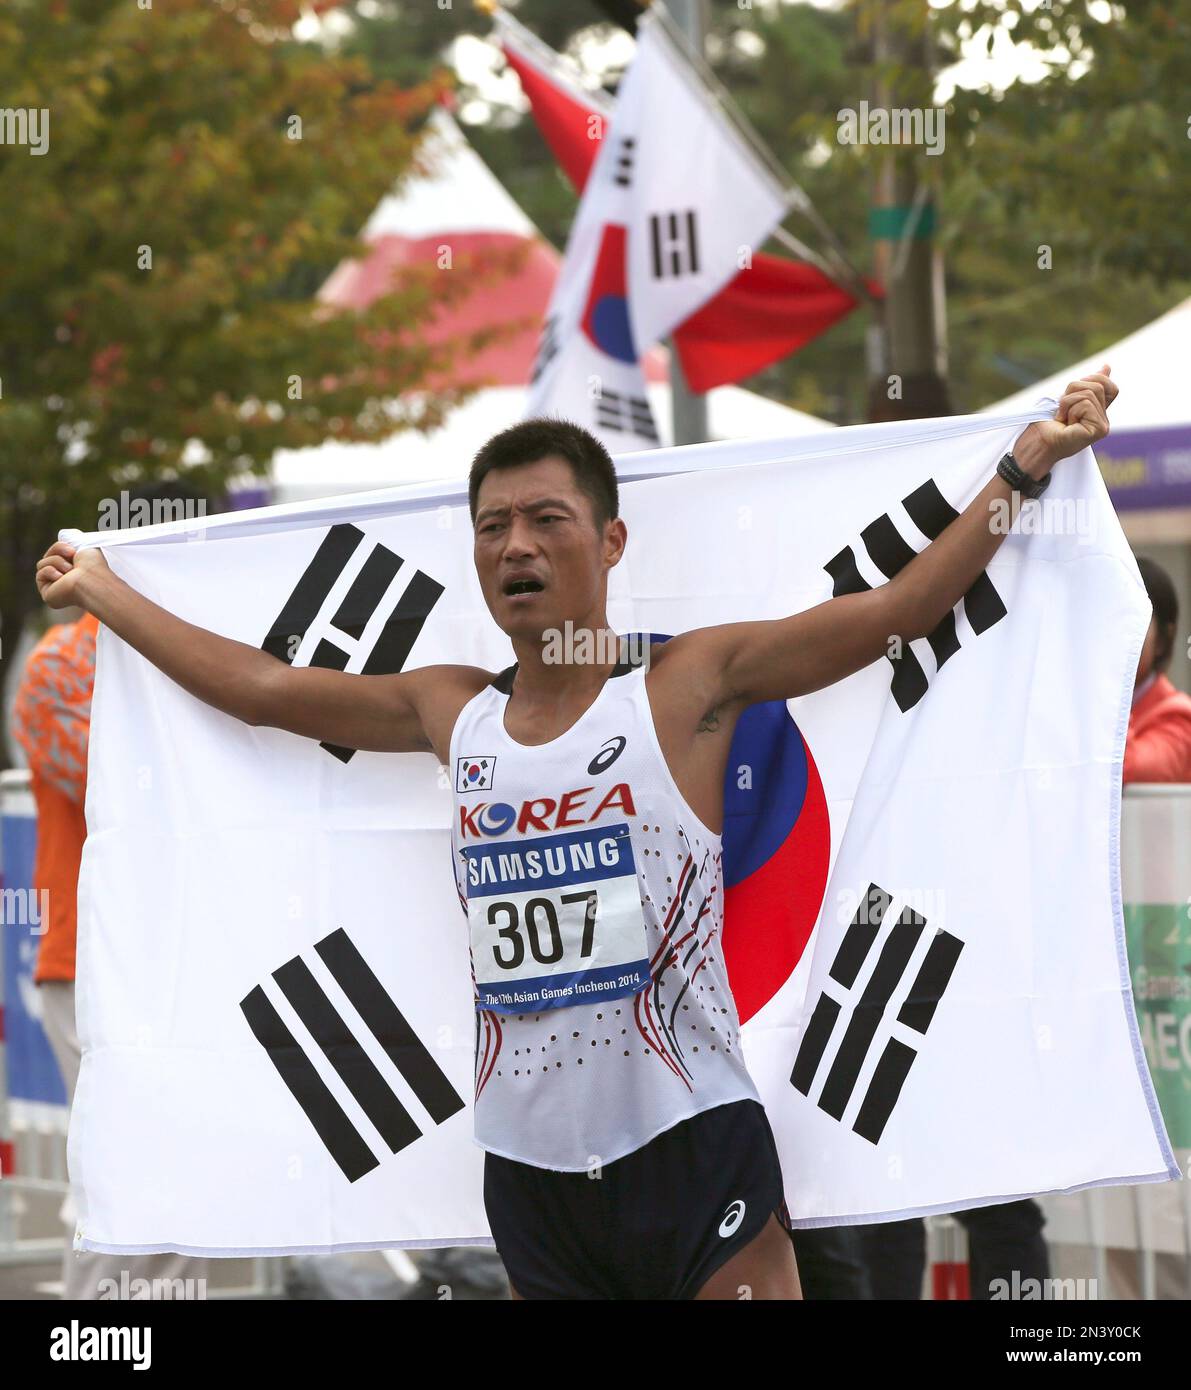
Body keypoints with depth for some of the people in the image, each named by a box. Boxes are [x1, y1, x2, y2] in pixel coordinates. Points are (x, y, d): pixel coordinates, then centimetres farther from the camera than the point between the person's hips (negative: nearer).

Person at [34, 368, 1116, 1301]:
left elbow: (890, 612, -8)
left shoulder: (686, 688, -2)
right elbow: (260, 686, 22)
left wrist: (1026, 465, -13)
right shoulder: (453, 714, 11)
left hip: (693, 1155, -4)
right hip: (528, 1164, 5)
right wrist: (101, 591, 29)